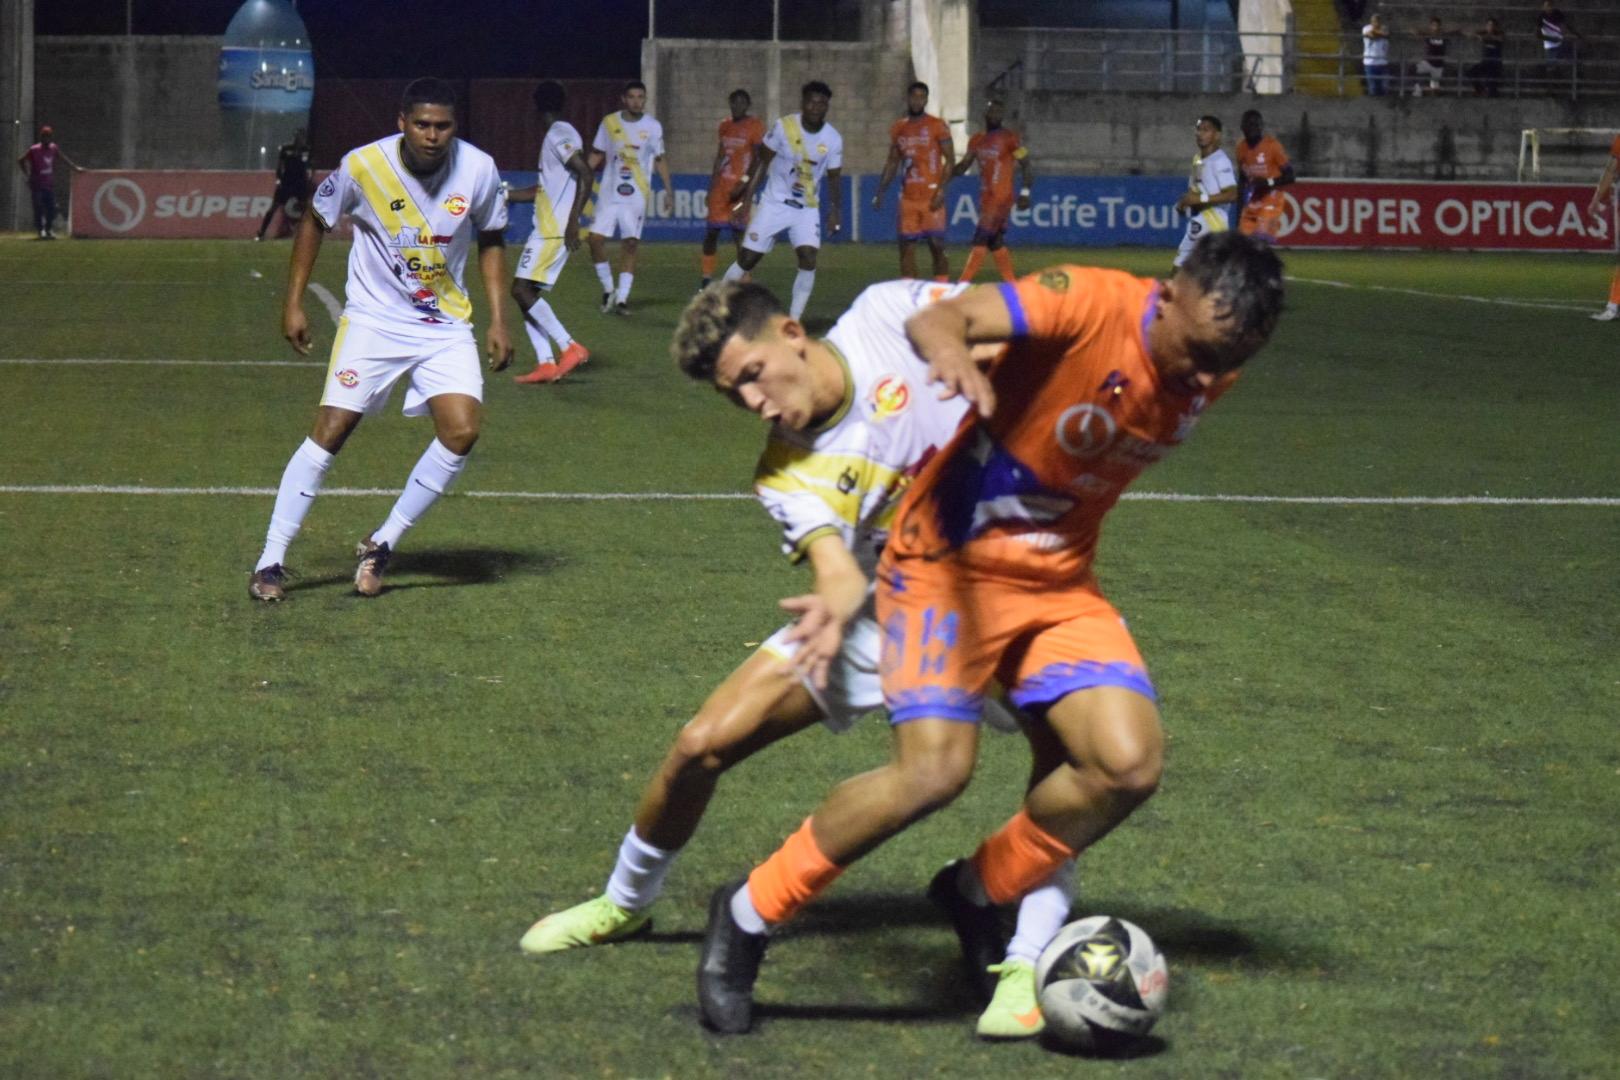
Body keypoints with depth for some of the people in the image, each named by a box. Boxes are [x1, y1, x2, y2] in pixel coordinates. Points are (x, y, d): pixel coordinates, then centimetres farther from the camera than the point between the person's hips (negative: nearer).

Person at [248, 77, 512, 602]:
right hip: (373, 318, -2)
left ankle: (381, 546, 1)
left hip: (445, 325, 2)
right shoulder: (363, 165, -15)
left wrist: (498, 319, 1)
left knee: (461, 430, -16)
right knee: (331, 430, -12)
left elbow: (490, 241, 8)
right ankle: (270, 562, -3)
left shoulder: (478, 169, -9)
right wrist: (293, 303, 0)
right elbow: (315, 223, 3)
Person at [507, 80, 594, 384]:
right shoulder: (553, 136, 21)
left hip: (555, 230, -10)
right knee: (526, 293, 7)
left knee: (522, 289, -13)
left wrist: (573, 220, -26)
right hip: (546, 229, 10)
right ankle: (545, 363, 2)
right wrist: (505, 195, 32)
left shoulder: (560, 134, -10)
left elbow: (584, 174, -22)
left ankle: (570, 347, -15)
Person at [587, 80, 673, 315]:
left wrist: (668, 190, 3)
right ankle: (608, 289, 10)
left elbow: (659, 161, 9)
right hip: (609, 193, 1)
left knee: (630, 244, -7)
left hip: (637, 196, -1)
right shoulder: (609, 123, 4)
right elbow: (597, 156, 12)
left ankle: (622, 297, -3)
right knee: (596, 238, -8)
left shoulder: (652, 127, 1)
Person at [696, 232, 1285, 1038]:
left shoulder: (1209, 375, -2)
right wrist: (951, 351, -59)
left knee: (1130, 764, -14)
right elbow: (933, 320, -39)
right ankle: (747, 917, -2)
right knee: (936, 768, -22)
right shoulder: (1091, 305, -23)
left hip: (1059, 585, 6)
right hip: (951, 560, -6)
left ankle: (981, 892, 13)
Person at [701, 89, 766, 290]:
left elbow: (757, 160, -10)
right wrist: (712, 185, 17)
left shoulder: (755, 126, -6)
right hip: (721, 184, 6)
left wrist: (744, 184, -18)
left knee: (740, 234, -10)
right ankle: (707, 278, 15)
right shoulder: (725, 126, 13)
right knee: (711, 232, 6)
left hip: (740, 187, -6)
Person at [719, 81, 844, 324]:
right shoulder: (784, 127, -14)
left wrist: (836, 210, -7)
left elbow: (834, 177, 4)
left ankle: (794, 320, -8)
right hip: (774, 203, -1)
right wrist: (746, 198, -7)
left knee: (808, 258, -16)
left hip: (807, 208, 1)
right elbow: (762, 160, -5)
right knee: (747, 258, -1)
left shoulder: (833, 139, -8)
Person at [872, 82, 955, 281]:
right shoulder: (898, 128, 12)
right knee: (906, 245, 2)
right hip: (908, 196, 5)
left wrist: (941, 189, -16)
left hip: (931, 195, -5)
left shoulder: (937, 126, -3)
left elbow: (950, 160, -5)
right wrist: (880, 192, 13)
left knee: (936, 244, -6)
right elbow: (892, 162, 19)